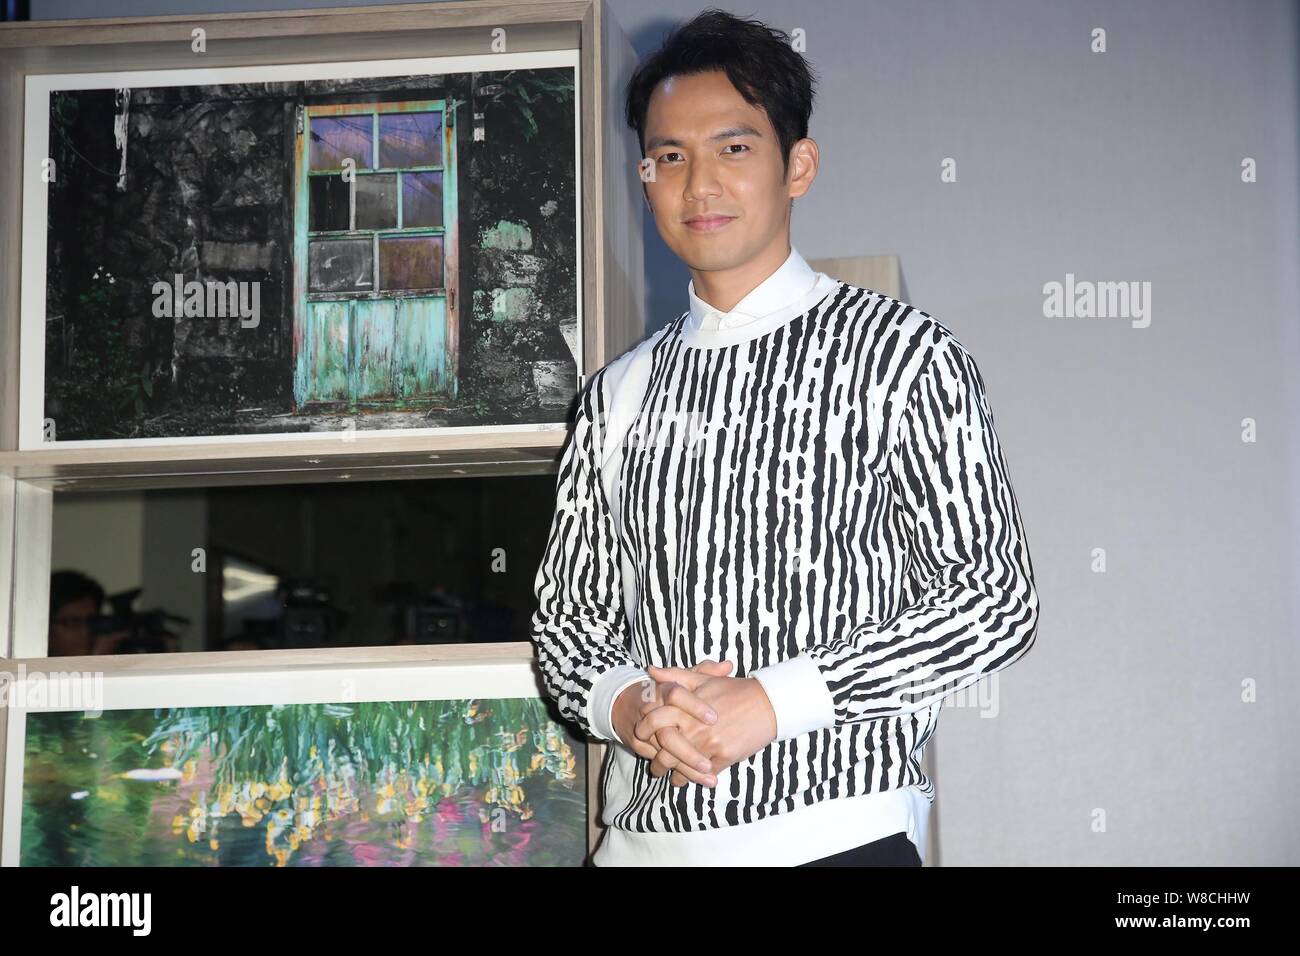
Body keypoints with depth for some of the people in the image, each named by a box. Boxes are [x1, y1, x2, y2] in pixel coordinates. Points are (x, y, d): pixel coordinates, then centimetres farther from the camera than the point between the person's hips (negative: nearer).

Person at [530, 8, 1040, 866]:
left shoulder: (903, 355, -5)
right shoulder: (617, 395, 8)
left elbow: (996, 601, -9)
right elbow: (569, 619, 12)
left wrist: (771, 700, -16)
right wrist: (625, 705, -10)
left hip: (835, 833, -4)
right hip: (645, 831, 4)